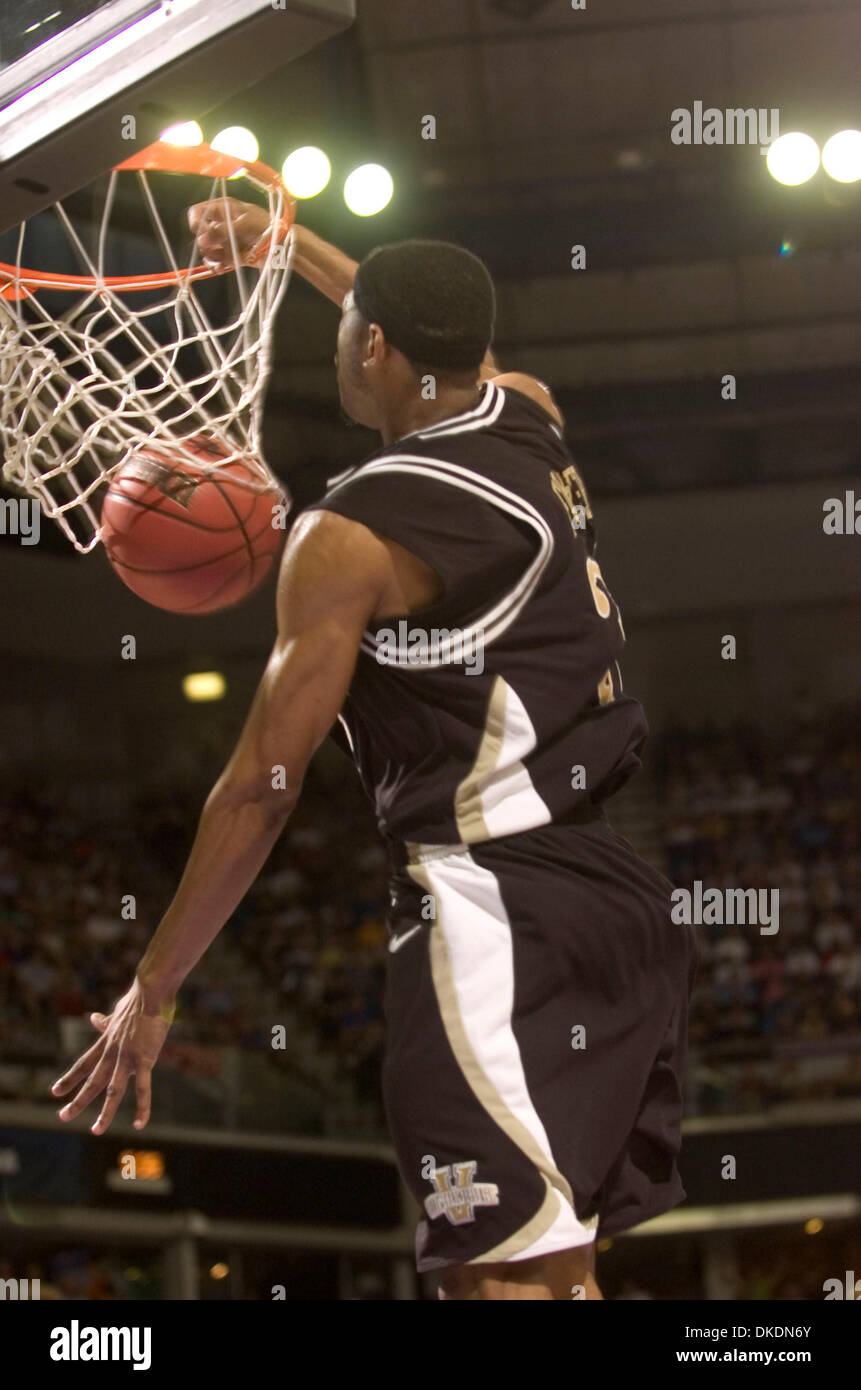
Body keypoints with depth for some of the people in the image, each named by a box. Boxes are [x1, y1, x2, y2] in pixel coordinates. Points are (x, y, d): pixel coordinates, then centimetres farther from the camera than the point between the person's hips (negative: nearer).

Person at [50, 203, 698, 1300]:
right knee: (559, 1269, 15)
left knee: (503, 1278, -9)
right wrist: (287, 241, 47)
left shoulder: (354, 533, -10)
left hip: (494, 915, -9)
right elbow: (438, 348, 37)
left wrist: (151, 991, 0)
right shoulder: (529, 420, 11)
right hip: (623, 896, 9)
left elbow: (262, 786, -8)